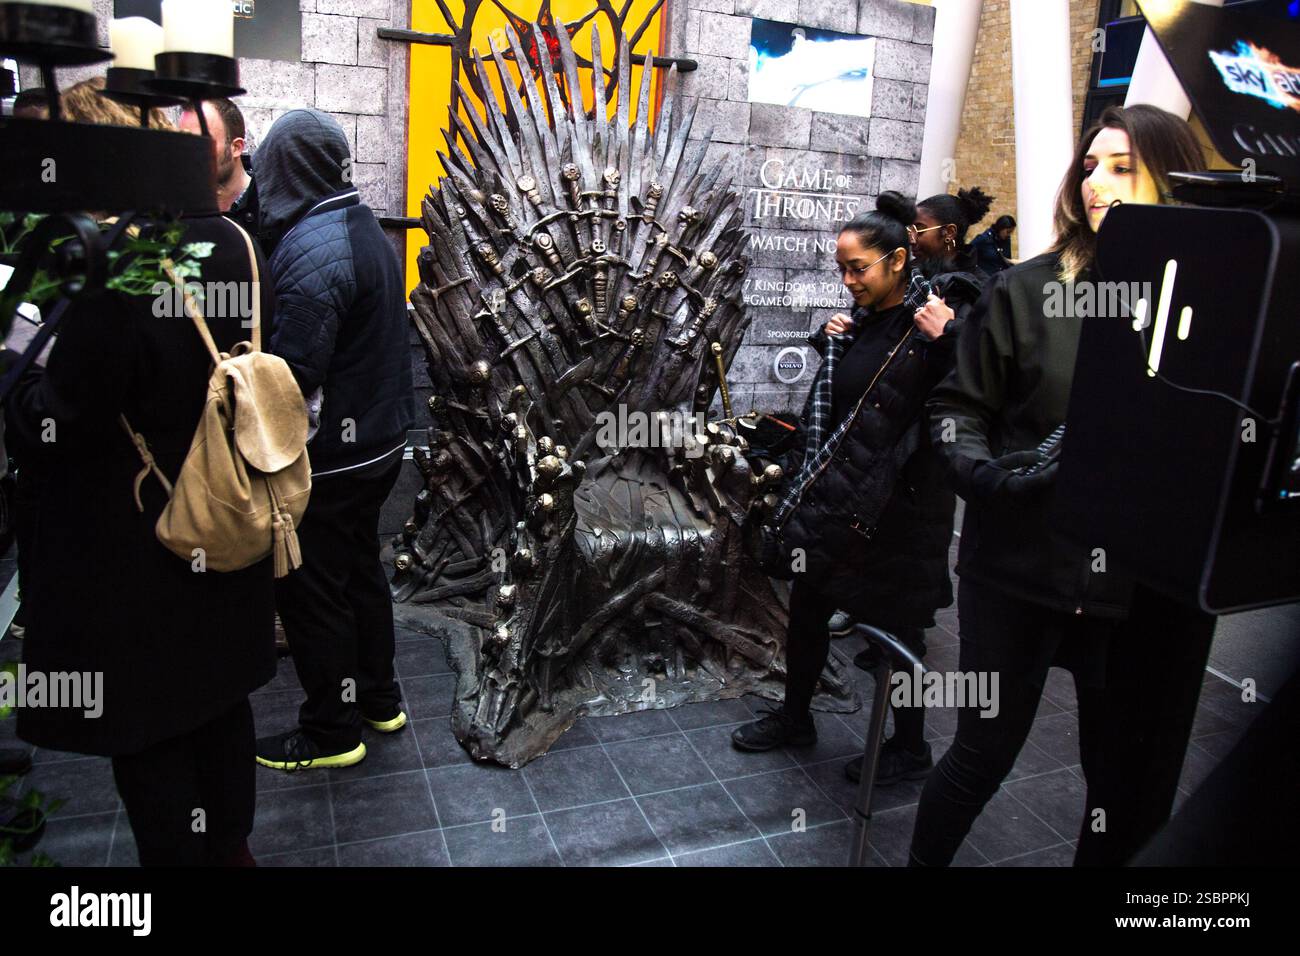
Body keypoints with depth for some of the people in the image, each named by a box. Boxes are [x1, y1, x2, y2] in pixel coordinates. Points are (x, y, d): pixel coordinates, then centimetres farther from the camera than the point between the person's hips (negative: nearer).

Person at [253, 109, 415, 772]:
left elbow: (292, 370, -26)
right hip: (377, 439, 9)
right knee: (359, 569, 21)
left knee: (311, 591, 6)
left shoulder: (311, 250, -22)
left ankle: (332, 732, 21)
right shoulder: (366, 230, 7)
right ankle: (377, 699, 36)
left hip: (325, 461, -9)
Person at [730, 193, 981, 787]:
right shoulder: (862, 320, 6)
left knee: (896, 624, 8)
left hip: (900, 507, -7)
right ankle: (794, 718, 36)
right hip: (837, 495, 7)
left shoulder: (936, 321, -15)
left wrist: (944, 343, -31)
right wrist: (829, 343, 4)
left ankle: (910, 749, 30)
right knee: (806, 605, 15)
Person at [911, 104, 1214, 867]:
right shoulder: (1028, 289, -2)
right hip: (1022, 566, -1)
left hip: (1152, 588, 2)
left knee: (1133, 782, 16)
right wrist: (984, 474, -14)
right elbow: (959, 407, 3)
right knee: (983, 753, 12)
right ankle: (923, 860, 38)